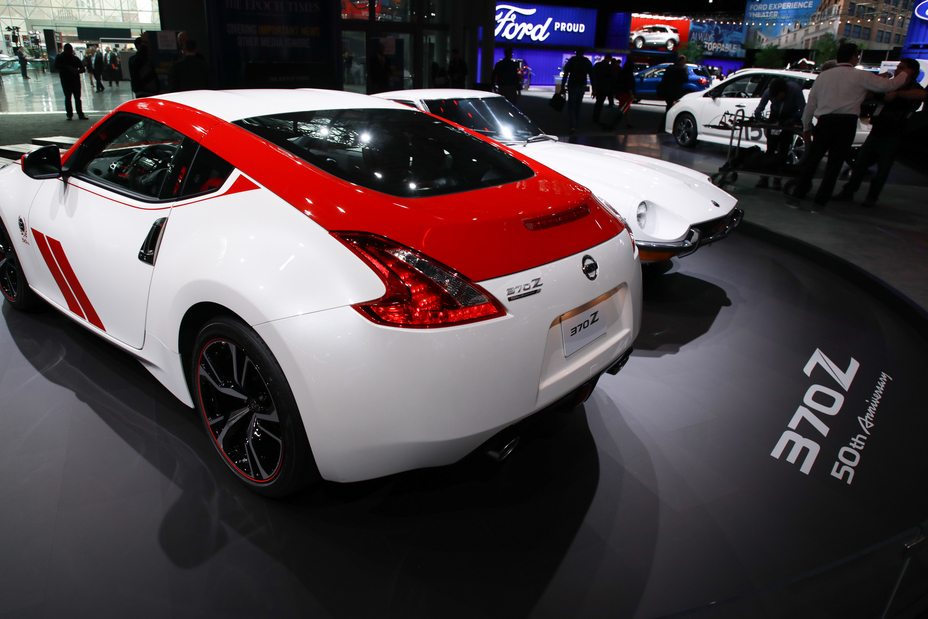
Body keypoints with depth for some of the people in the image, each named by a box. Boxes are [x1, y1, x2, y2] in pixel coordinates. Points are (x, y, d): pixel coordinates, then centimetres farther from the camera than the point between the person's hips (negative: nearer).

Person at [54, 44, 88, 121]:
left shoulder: (75, 58, 8)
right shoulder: (59, 57, 2)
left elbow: (82, 68, 5)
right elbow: (56, 66, -14)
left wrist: (77, 71, -19)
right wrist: (68, 68, -25)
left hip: (75, 80, 1)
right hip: (65, 81, -1)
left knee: (77, 98, 1)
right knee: (68, 98, 1)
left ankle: (80, 114, 3)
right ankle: (69, 114, 7)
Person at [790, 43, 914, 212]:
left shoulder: (823, 76, 13)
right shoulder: (861, 76, 2)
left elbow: (810, 104, 14)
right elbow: (890, 85, 7)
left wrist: (807, 127, 22)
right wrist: (904, 74, 28)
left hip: (825, 122, 3)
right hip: (847, 123, -2)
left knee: (812, 159, 7)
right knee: (834, 163, 3)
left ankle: (796, 195, 2)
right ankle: (820, 202, 2)